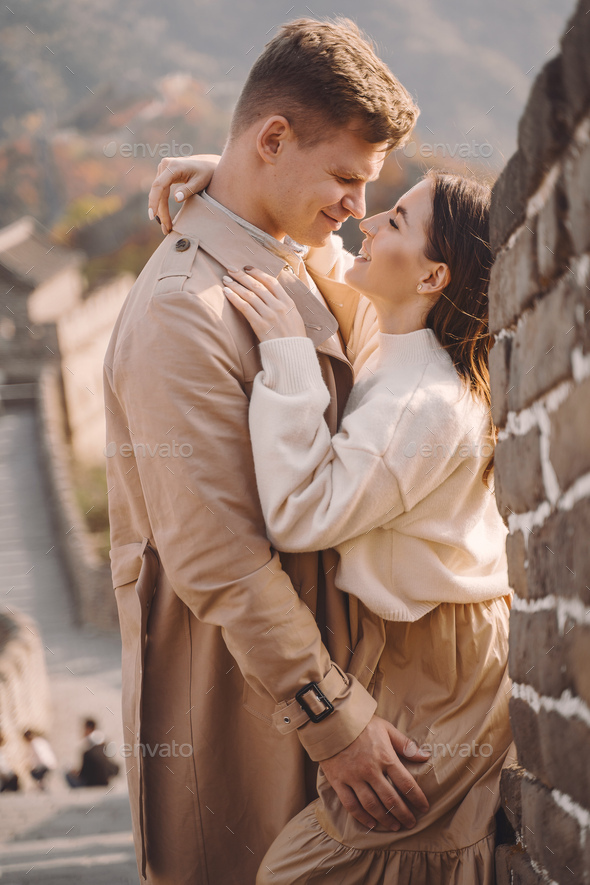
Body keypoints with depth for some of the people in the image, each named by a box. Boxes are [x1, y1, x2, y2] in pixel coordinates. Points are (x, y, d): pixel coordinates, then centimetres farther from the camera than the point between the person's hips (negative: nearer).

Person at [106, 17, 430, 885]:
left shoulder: (297, 271, 10)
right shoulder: (182, 312, -21)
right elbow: (217, 561, -24)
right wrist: (337, 721, -21)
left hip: (310, 650, 8)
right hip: (227, 692, -8)